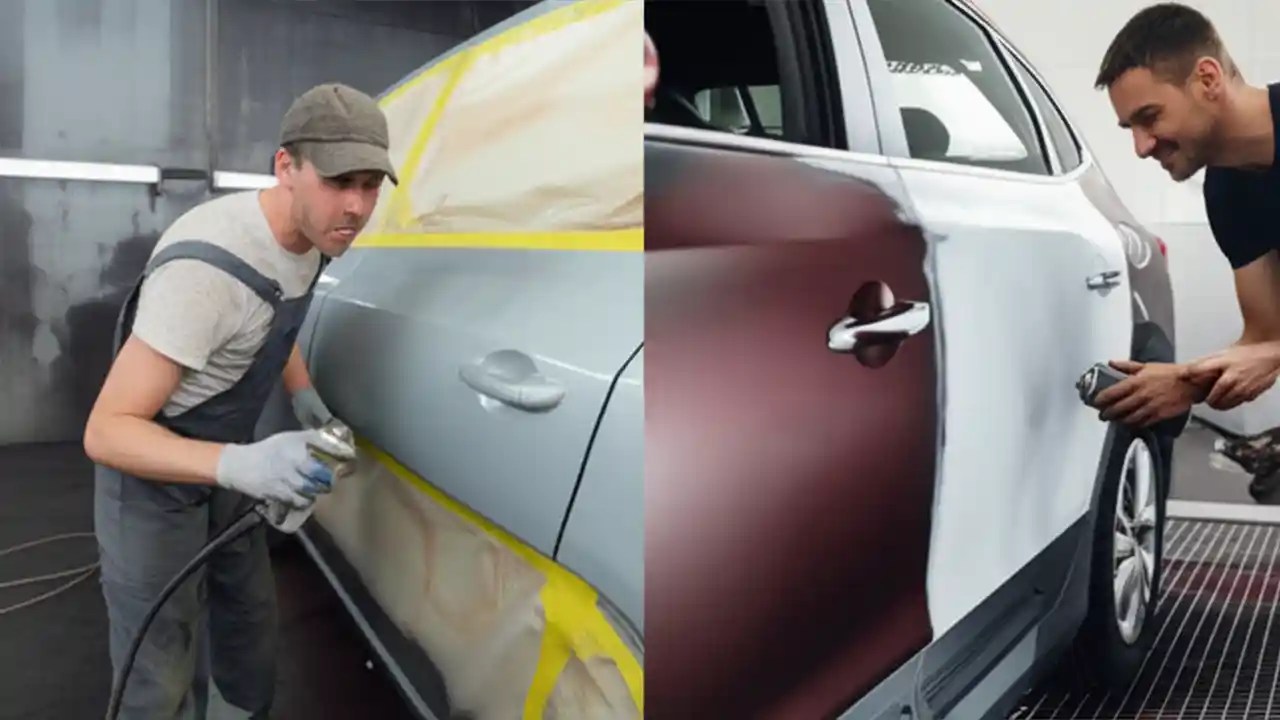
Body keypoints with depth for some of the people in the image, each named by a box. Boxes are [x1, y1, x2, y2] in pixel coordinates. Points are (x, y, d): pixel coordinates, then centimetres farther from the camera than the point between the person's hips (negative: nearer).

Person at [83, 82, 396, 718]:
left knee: (250, 625, 22)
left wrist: (303, 394, -2)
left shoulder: (307, 235, -6)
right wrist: (240, 464, -47)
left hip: (223, 467, 8)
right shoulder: (206, 270, -35)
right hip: (152, 482, -8)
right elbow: (106, 431, -33)